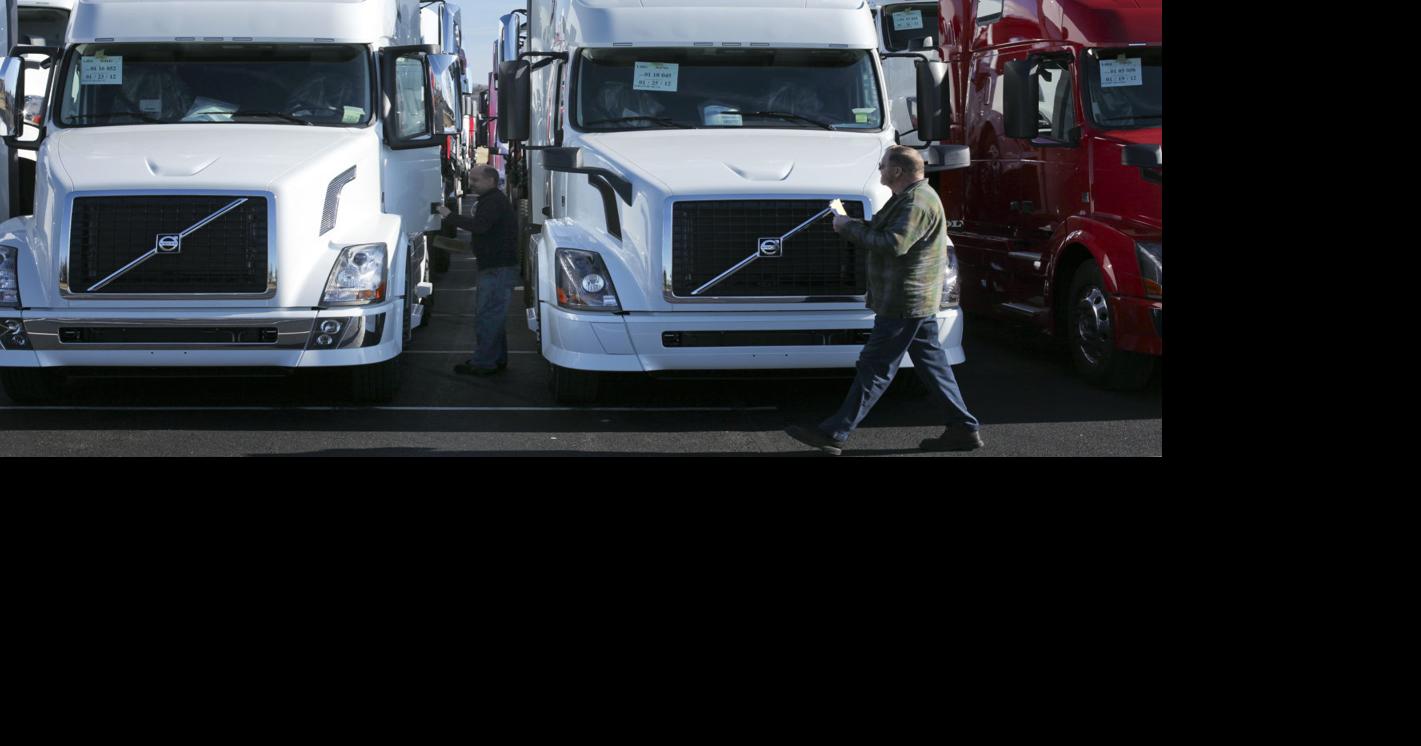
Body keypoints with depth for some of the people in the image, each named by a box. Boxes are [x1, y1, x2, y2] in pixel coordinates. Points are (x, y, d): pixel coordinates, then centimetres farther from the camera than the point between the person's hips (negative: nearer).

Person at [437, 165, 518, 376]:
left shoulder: (494, 201, -15)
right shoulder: (495, 200, 21)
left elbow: (480, 225, -29)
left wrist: (450, 217, -23)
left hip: (497, 269, -11)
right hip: (498, 268, 11)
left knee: (487, 316, -10)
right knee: (494, 316, 17)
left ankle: (482, 363, -9)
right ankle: (498, 359, 24)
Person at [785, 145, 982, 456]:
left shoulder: (918, 203, -19)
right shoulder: (907, 197, 17)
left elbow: (893, 243, -29)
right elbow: (881, 230, 20)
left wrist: (850, 228, -20)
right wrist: (852, 226, 3)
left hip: (904, 301, -11)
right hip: (916, 300, 11)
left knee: (875, 368, -7)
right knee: (931, 362, 13)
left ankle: (834, 434, -5)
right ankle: (963, 429, 17)